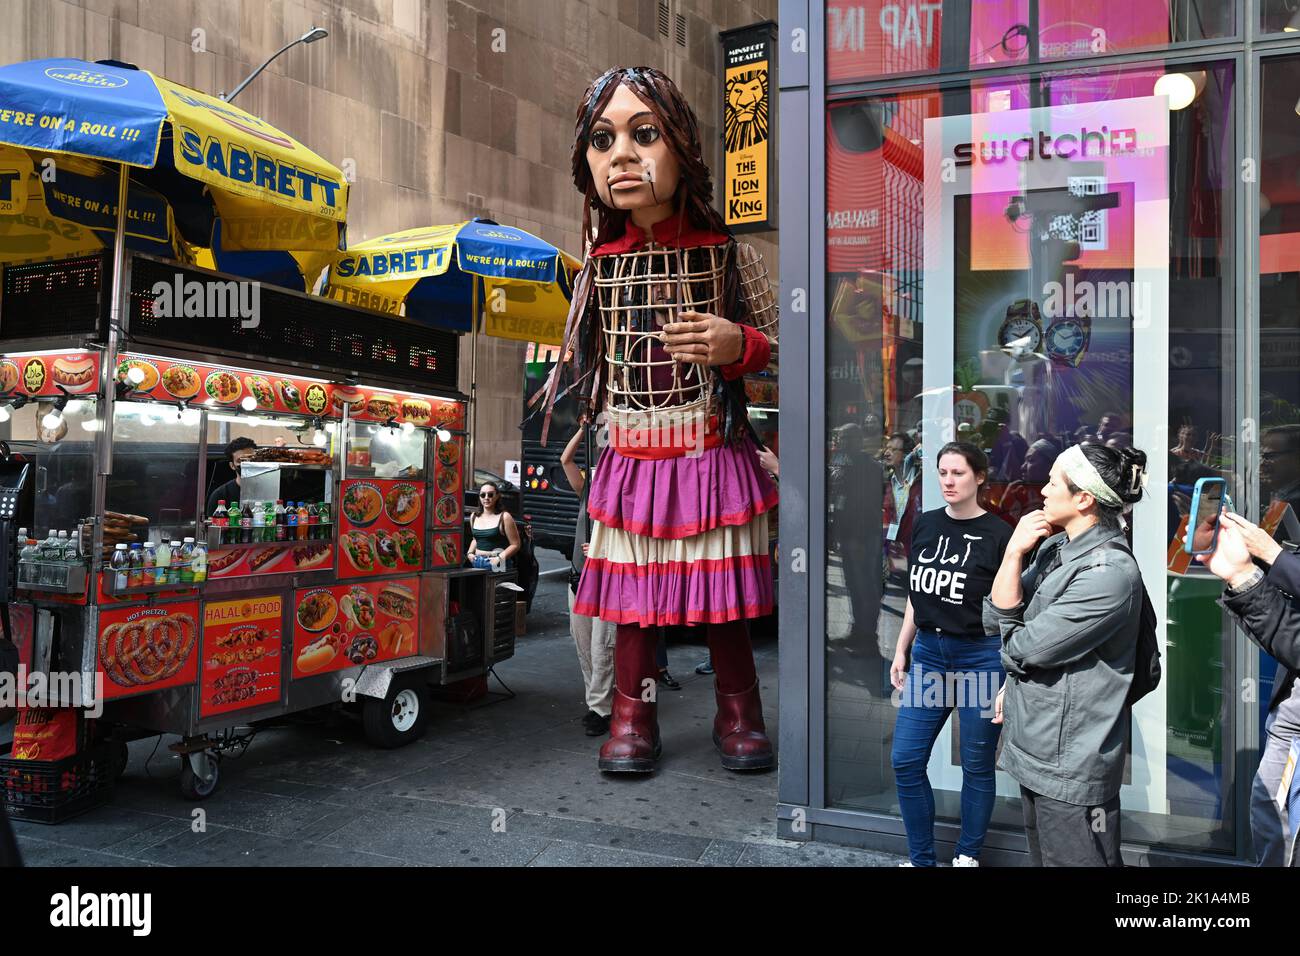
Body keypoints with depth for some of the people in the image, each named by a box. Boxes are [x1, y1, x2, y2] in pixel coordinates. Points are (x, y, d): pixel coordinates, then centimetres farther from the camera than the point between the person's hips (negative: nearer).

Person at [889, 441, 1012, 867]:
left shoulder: (998, 534, -8)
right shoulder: (925, 524, 6)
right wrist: (901, 650, 12)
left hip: (980, 656, -5)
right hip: (929, 652, 5)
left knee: (976, 765, 7)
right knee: (905, 760, 4)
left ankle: (968, 856, 26)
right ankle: (921, 858, 20)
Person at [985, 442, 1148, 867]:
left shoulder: (1110, 573, -22)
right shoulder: (1054, 548, 6)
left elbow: (1025, 648, -20)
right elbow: (996, 617, 2)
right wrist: (1014, 553, -10)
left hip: (1070, 765, -9)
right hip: (1034, 747, 9)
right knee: (1041, 859, 22)